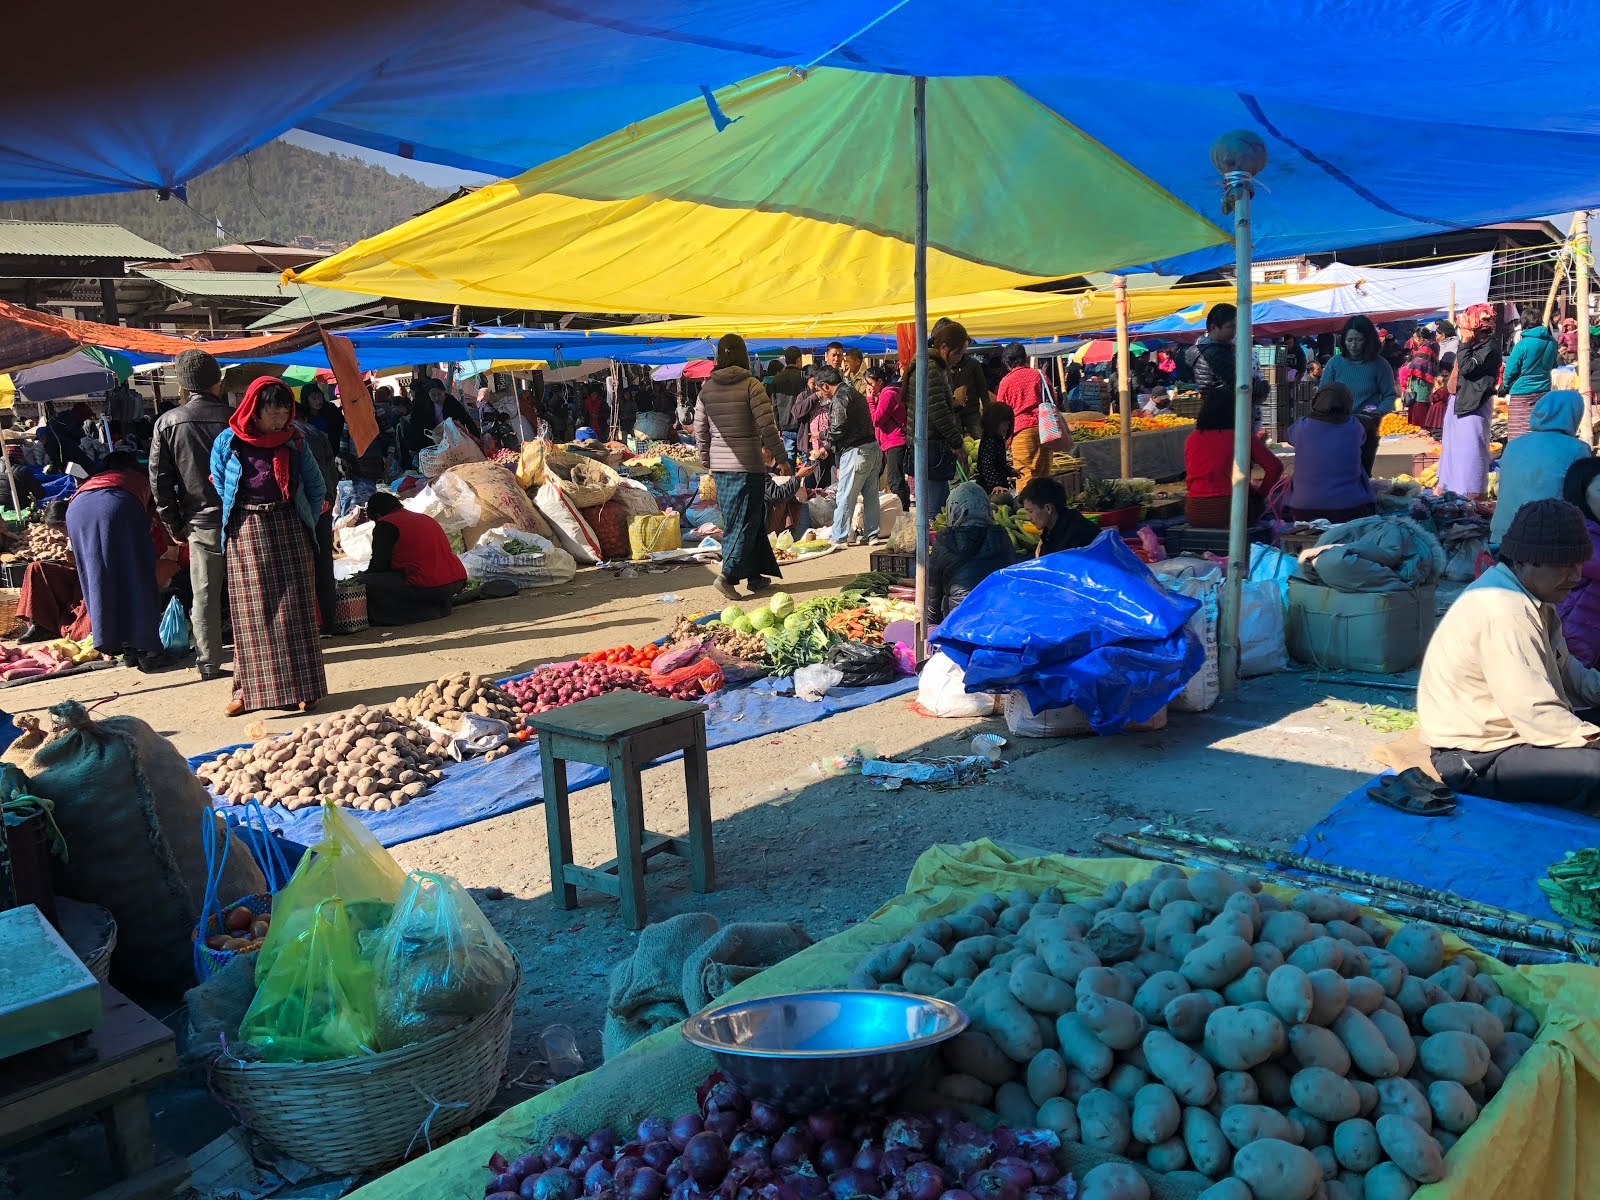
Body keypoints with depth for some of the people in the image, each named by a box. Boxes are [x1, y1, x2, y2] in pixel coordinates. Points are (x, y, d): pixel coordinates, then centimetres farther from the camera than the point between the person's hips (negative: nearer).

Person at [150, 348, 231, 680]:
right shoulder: (233, 418, -6)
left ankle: (209, 663, 12)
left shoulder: (168, 422, 0)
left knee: (204, 596, 8)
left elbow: (159, 479, 1)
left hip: (201, 523, 1)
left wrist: (174, 524, 8)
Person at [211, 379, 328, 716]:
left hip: (287, 530, 0)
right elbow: (219, 488, 9)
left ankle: (301, 687, 5)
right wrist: (237, 523, 6)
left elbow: (315, 488, 11)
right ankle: (250, 688, 8)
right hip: (245, 534, 0)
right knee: (251, 613, 1)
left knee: (293, 609, 0)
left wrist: (305, 525, 5)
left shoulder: (294, 441, 4)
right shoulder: (228, 442, 1)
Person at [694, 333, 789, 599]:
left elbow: (700, 431, 10)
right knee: (746, 521, 0)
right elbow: (767, 427, -12)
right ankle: (728, 575, -12)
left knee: (744, 520, 15)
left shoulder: (707, 388, 6)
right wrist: (781, 458, -1)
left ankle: (756, 576, 21)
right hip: (748, 466, -6)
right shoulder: (751, 385, -9)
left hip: (720, 466, 6)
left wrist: (707, 463, 21)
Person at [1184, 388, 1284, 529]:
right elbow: (1275, 467, -6)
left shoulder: (1191, 439, 7)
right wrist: (1260, 493, 9)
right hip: (1231, 512, -3)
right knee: (1257, 501, 28)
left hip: (1195, 514, 3)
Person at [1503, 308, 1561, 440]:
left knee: (1518, 435, -2)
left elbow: (1510, 370, -8)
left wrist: (1507, 389, 7)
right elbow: (1554, 365, 19)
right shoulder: (1552, 342, 3)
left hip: (1522, 394, -6)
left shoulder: (1522, 345, -15)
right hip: (1544, 391, 6)